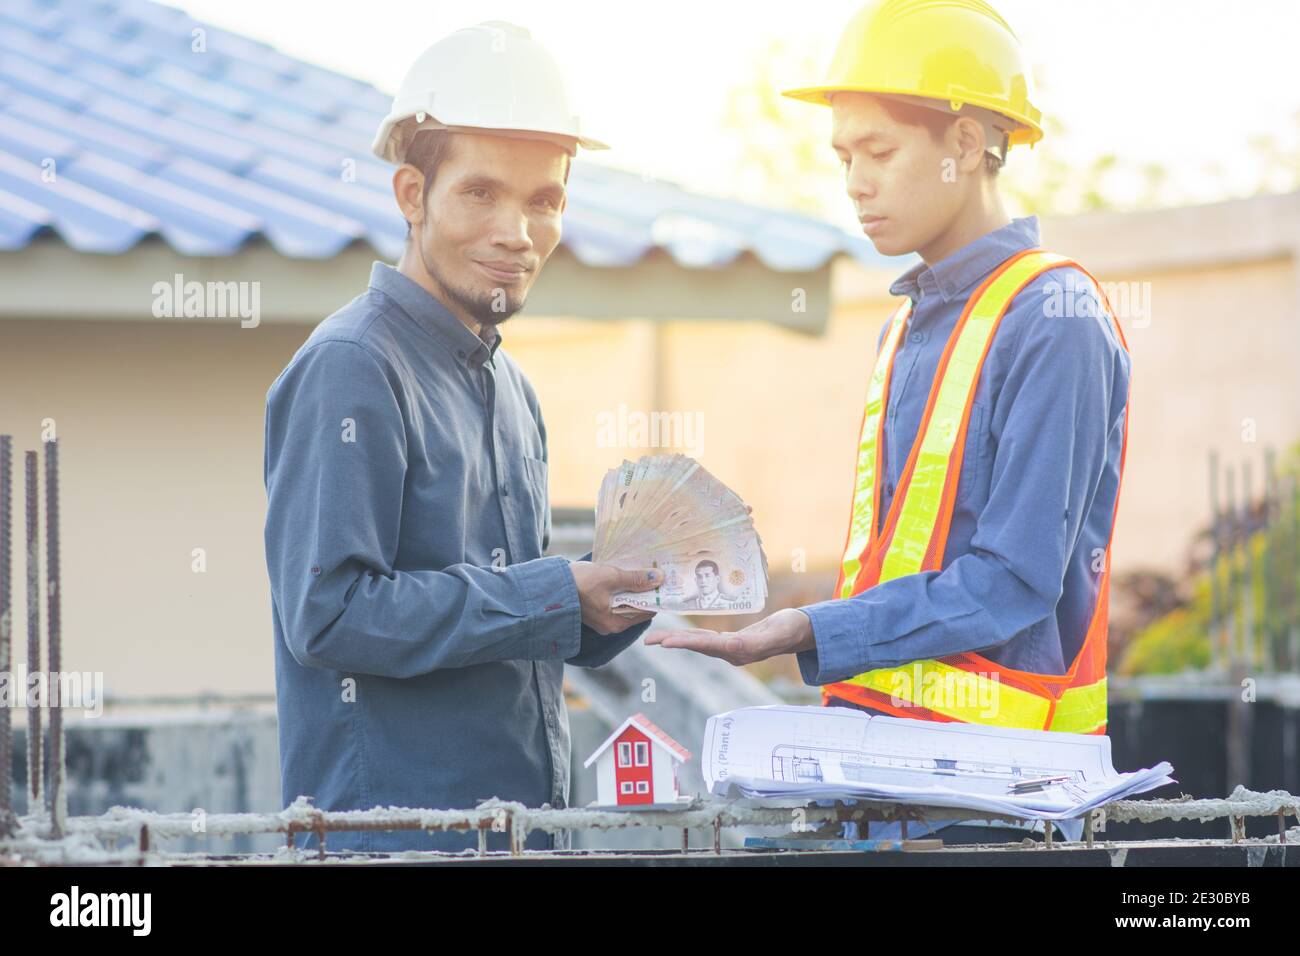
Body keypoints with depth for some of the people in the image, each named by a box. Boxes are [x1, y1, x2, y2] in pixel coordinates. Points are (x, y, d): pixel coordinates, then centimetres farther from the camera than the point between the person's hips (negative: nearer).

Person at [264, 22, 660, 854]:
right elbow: (328, 613, -19)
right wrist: (557, 597, -16)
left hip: (525, 833, 8)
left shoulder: (512, 391, 17)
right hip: (394, 840, -8)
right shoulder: (351, 368, -10)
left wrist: (625, 592, 2)